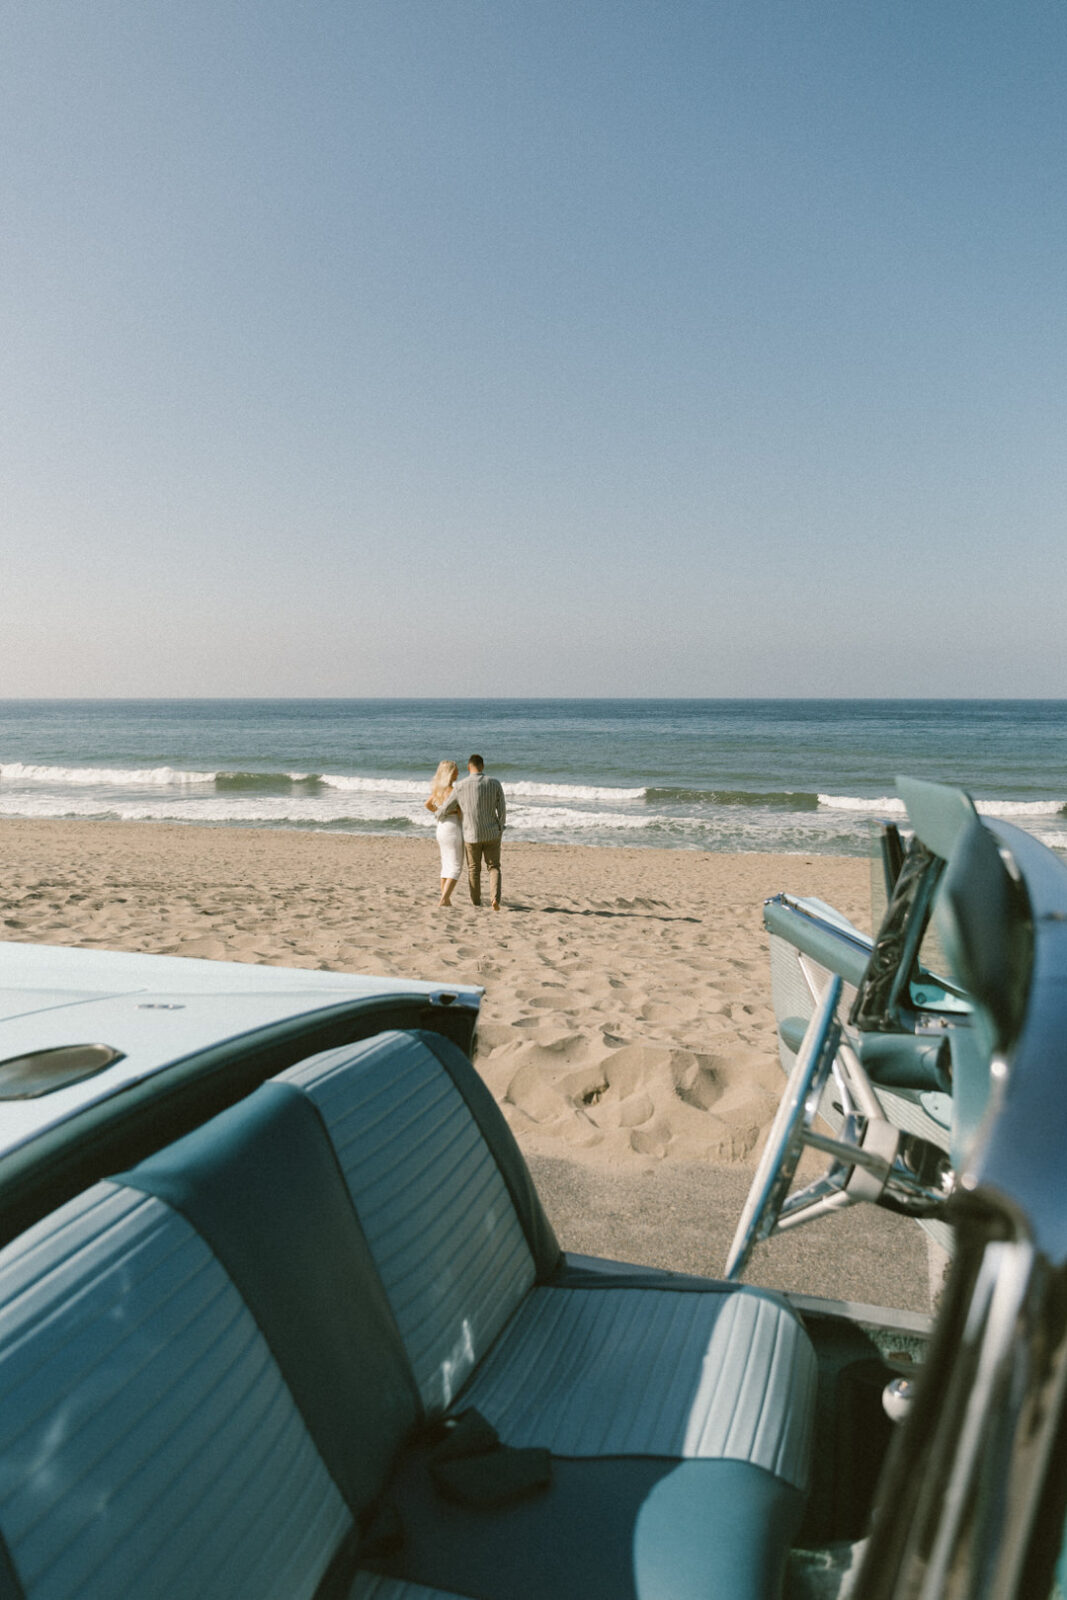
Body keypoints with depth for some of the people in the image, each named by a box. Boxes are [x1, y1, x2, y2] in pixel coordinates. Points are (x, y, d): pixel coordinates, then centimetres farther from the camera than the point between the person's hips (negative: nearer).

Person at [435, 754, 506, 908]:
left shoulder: (460, 786, -9)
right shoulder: (494, 783, -6)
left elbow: (445, 810, -1)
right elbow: (502, 810, -2)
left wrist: (438, 814, 24)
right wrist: (499, 829, 15)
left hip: (471, 835, 0)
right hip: (491, 833, 0)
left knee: (473, 869, 18)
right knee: (494, 867, 12)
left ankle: (476, 902, 25)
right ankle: (495, 898, -10)